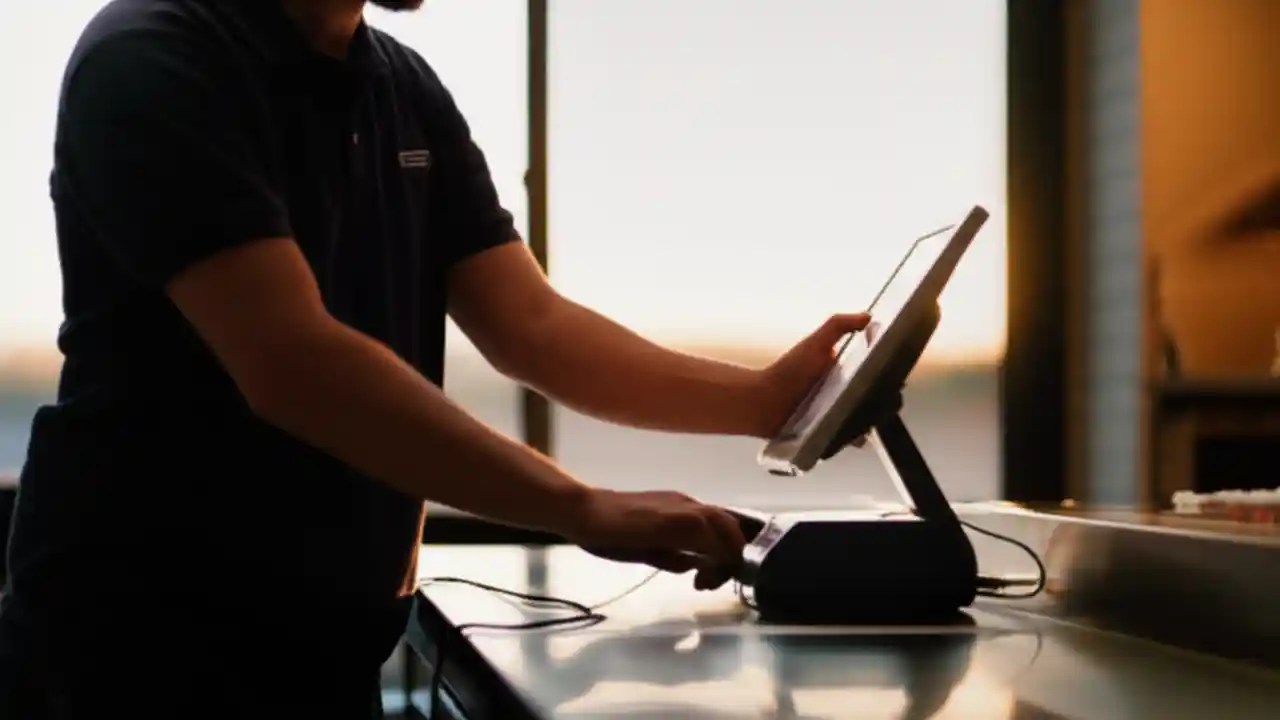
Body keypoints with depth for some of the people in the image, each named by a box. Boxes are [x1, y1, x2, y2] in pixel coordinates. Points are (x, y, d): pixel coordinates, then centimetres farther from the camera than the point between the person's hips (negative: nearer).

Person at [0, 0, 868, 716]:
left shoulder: (408, 92, 8)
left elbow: (530, 324, 4)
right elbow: (290, 363, -27)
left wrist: (764, 399, -8)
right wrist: (585, 510, -29)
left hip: (328, 639, 7)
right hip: (143, 634, -7)